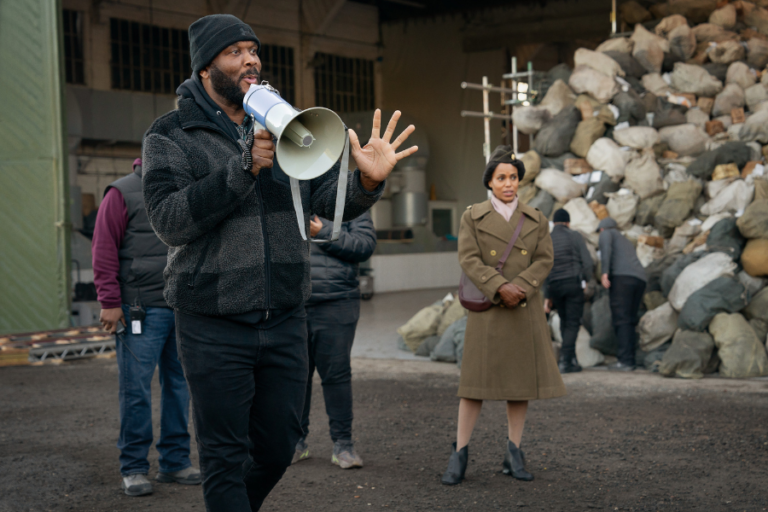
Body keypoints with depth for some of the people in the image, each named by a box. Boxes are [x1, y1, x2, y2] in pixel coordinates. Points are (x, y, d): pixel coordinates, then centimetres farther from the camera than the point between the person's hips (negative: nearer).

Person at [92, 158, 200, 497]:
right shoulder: (122, 193, -1)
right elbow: (104, 250, -4)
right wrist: (110, 302, -9)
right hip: (141, 310, -5)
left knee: (179, 383, 9)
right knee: (136, 388, -2)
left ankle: (175, 460, 19)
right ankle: (133, 468, 8)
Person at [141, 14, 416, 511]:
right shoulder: (171, 135, -4)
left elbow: (331, 198, 0)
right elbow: (169, 219, -17)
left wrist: (366, 181, -24)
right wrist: (244, 168, -26)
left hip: (285, 319, 4)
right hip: (214, 326, -4)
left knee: (278, 447, 15)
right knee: (226, 458, 3)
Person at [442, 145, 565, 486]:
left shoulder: (536, 220, 11)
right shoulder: (473, 217, 5)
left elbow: (544, 260, 2)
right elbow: (469, 259, -6)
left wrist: (519, 288, -14)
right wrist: (500, 287, -18)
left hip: (525, 309, 3)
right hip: (487, 310, -2)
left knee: (521, 380, 5)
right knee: (477, 379, -3)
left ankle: (514, 453, 15)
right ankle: (460, 453, 3)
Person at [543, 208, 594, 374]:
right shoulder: (575, 236, 0)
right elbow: (587, 261, -7)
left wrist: (547, 296, 10)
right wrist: (586, 280, 12)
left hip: (555, 286, 3)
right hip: (574, 283, -3)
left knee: (565, 321, 18)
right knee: (572, 323, 0)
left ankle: (572, 358, 16)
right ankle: (566, 360, -9)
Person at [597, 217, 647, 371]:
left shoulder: (606, 233, 15)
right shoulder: (627, 243, 37)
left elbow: (606, 249, -7)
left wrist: (604, 273, -18)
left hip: (622, 277, -7)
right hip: (640, 279, 7)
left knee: (621, 320, -11)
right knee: (630, 321, 8)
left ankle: (625, 360, -18)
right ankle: (629, 360, 2)